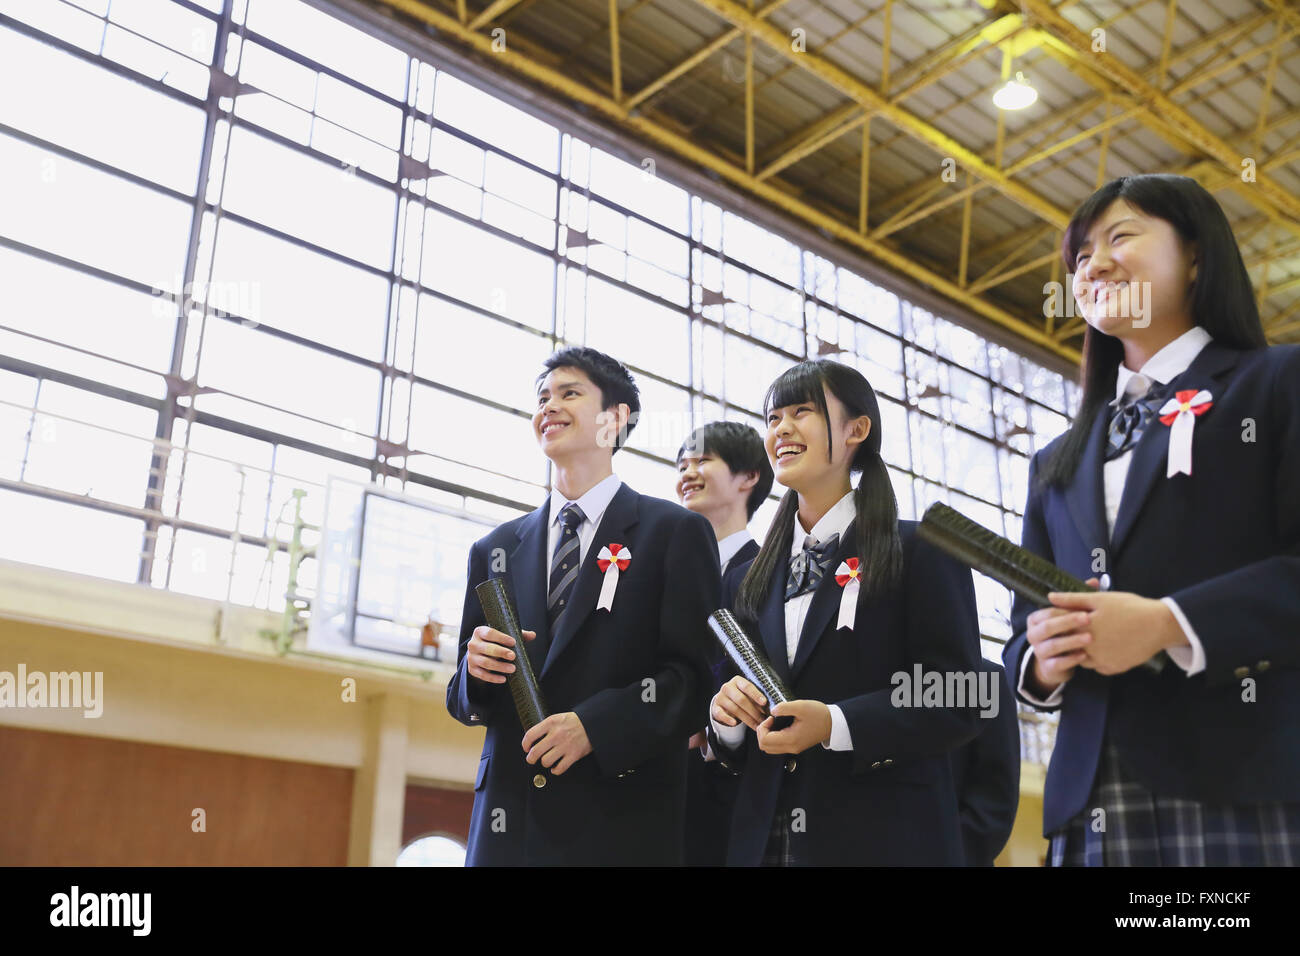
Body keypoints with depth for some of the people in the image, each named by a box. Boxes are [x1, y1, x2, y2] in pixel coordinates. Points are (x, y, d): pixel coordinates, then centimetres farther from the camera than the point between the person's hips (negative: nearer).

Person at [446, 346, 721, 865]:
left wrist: (595, 724, -18)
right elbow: (463, 701, 15)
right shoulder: (495, 550, 14)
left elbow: (697, 676, -6)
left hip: (621, 822, -3)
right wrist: (475, 669, -7)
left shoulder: (677, 531, 0)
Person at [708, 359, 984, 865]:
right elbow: (732, 747, 14)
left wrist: (833, 724, -22)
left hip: (884, 838, -4)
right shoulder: (746, 581, 11)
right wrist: (725, 715, -9)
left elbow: (957, 705, -11)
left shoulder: (921, 552, -3)